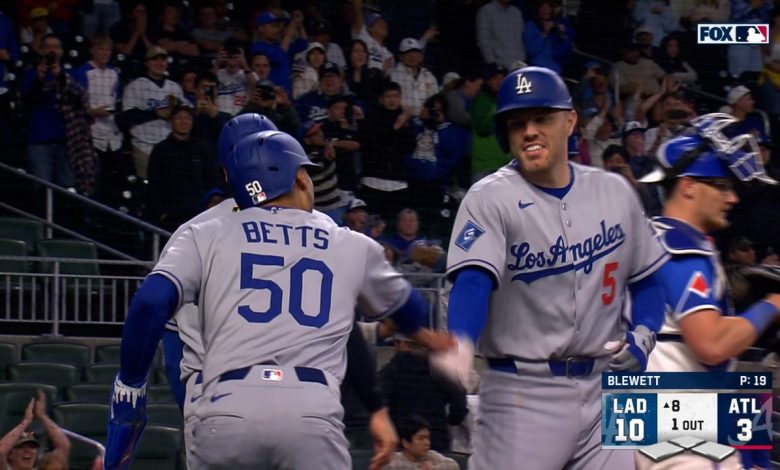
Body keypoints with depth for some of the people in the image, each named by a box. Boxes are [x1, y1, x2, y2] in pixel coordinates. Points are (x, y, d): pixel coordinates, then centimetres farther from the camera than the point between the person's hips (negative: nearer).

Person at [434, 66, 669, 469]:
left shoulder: (615, 193, 7)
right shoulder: (490, 198, -7)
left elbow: (647, 278, 18)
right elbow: (473, 282, -22)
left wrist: (643, 333, -2)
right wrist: (460, 346, -42)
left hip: (605, 390, 4)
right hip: (523, 394, -4)